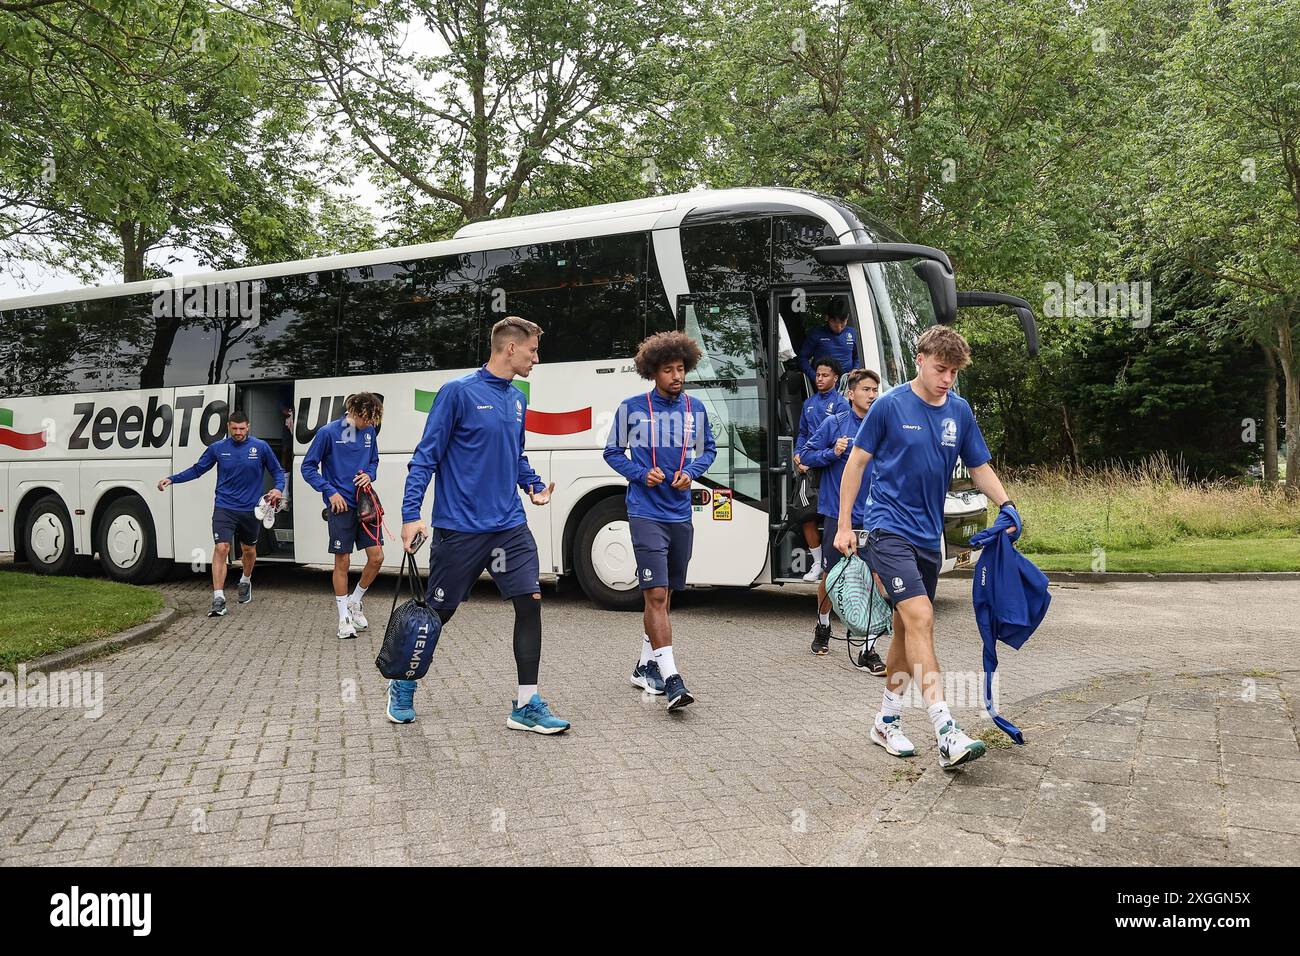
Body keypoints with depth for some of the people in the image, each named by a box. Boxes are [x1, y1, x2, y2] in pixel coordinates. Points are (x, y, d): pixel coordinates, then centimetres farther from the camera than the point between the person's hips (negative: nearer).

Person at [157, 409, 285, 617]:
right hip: (224, 508, -1)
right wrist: (172, 479, 2)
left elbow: (277, 471, 6)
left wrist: (278, 488, -13)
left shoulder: (261, 447, -3)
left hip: (251, 509, 1)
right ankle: (218, 599, -15)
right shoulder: (217, 448, 0)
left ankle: (245, 581, 46)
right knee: (221, 548, -14)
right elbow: (197, 469, 11)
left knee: (249, 550, 17)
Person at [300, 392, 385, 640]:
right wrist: (330, 491, -12)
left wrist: (369, 474, -3)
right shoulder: (328, 432, -10)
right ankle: (344, 617, 14)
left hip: (366, 504, 5)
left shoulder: (370, 432, 4)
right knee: (342, 563, 3)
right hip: (341, 506, -5)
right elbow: (308, 467, -4)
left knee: (376, 557, 2)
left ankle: (355, 601, 24)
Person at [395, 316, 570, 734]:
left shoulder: (518, 400, 11)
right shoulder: (458, 392, -10)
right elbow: (426, 456, -10)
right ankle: (402, 688, 31)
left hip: (510, 527, 6)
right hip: (459, 527, -5)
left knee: (530, 602, -6)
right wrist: (410, 514, -16)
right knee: (438, 612, 7)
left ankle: (526, 704, 3)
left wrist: (534, 486, 5)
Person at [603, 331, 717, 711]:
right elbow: (613, 452, 6)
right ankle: (670, 678, -16)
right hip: (645, 512, -5)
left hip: (680, 514, 5)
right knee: (656, 594, -13)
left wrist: (691, 472, -2)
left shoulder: (695, 408, 7)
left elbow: (708, 449, 18)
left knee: (663, 594, 15)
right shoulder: (632, 407, -3)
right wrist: (642, 474, -11)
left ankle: (646, 665, 31)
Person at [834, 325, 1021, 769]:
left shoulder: (960, 411, 6)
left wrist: (1005, 505, -2)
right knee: (920, 617, -19)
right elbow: (856, 462, -2)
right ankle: (946, 733, -23)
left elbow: (979, 466, 16)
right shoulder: (890, 406, -7)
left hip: (928, 536, 6)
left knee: (906, 627, 12)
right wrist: (844, 525, -3)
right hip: (890, 529, -6)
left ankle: (887, 720, 26)